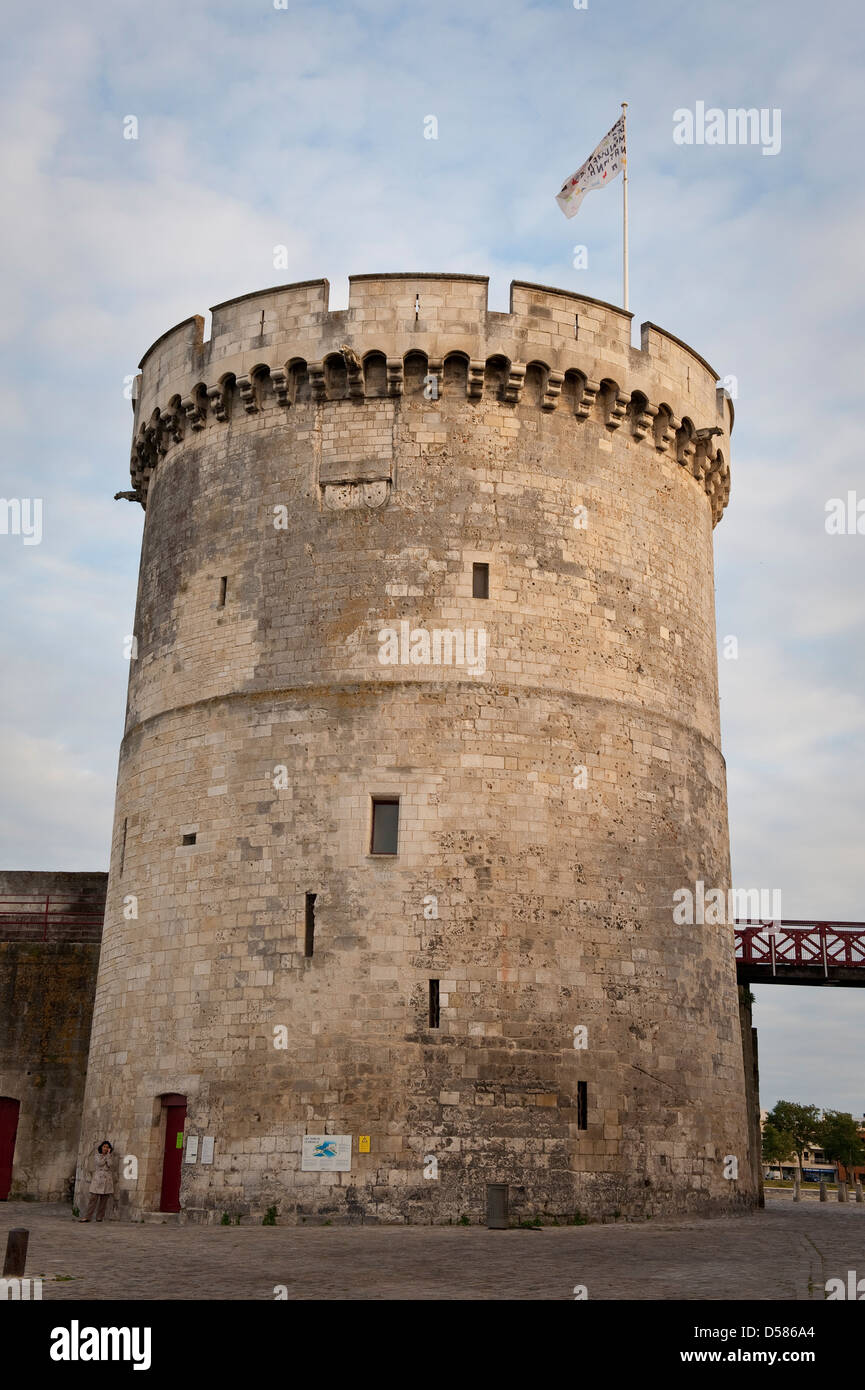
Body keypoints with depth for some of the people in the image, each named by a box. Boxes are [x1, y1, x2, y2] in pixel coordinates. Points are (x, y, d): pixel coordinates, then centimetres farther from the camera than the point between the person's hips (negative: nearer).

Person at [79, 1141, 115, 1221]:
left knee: (104, 1199, -1)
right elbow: (100, 1163, -10)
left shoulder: (110, 1157, 11)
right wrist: (104, 1156, -1)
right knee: (94, 1198, -8)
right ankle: (88, 1217, -7)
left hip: (107, 1180, 1)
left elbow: (110, 1164, -9)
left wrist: (108, 1154, -5)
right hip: (97, 1179, -1)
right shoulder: (98, 1155, 9)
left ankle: (99, 1216, 6)